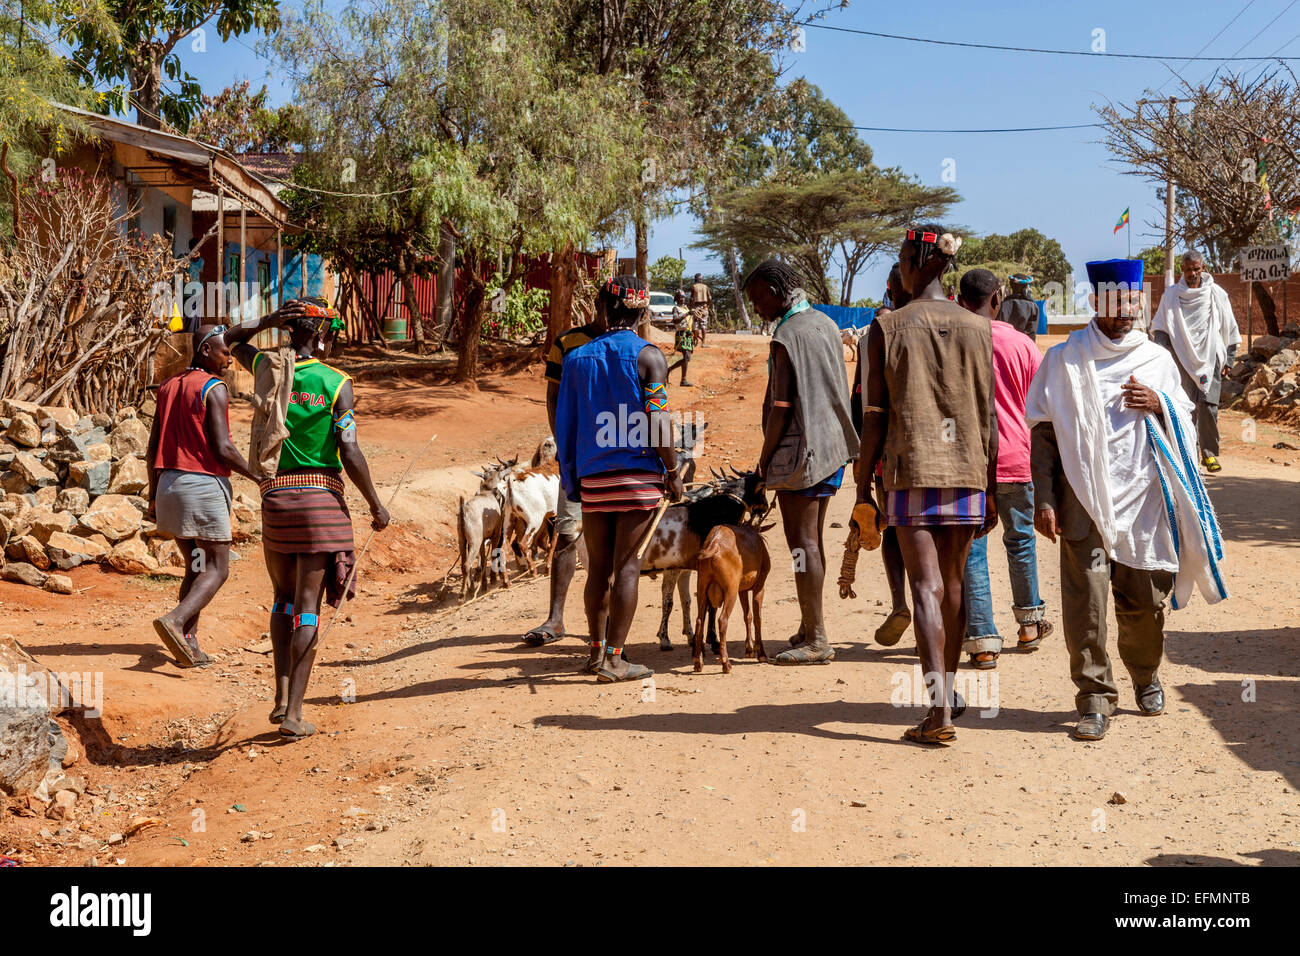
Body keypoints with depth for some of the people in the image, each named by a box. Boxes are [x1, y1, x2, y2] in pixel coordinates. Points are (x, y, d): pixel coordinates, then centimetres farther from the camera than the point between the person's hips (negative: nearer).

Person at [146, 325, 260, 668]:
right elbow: (222, 449, -16)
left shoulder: (168, 387, 14)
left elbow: (152, 449, 14)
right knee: (217, 570, -2)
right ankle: (175, 620, -23)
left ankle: (188, 644, 8)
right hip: (204, 484, -8)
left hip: (170, 484, 8)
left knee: (195, 568, 15)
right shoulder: (214, 388, -9)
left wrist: (153, 495, 19)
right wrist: (260, 478, -5)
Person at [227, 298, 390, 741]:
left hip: (275, 496, 3)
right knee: (308, 606, 0)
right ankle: (294, 712, 0)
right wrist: (375, 504, -1)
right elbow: (349, 452, -11)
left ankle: (282, 692, 11)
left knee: (284, 598, 20)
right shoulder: (337, 383, -7)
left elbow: (232, 339, 25)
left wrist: (270, 319, 9)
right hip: (322, 496, -3)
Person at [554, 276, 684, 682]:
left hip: (592, 477, 4)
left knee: (599, 567, 13)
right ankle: (613, 658, 0)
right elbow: (658, 421, -10)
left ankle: (597, 651, 21)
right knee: (627, 566, -1)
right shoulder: (648, 355, -5)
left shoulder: (577, 357, 7)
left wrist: (571, 477, 17)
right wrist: (673, 472, -1)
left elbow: (565, 424, 9)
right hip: (638, 473, -4)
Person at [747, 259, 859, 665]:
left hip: (801, 450, -9)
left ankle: (816, 640, -3)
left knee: (802, 543, -5)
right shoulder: (827, 325, 11)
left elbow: (781, 406, -17)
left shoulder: (786, 335, -15)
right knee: (812, 540, 15)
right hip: (833, 446, 9)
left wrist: (765, 456, -7)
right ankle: (809, 629, 23)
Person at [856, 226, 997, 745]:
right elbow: (989, 419, 6)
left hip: (911, 473, -3)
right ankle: (948, 690, 31)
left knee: (927, 587, -5)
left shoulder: (887, 329, -3)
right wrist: (991, 488, 13)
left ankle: (938, 710, -15)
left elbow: (875, 419, -4)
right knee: (953, 582, 17)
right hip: (966, 471, 3)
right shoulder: (978, 329, 4)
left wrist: (864, 487, 4)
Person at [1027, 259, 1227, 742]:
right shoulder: (1064, 360, 4)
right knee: (1086, 598, -7)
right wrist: (1044, 499, -5)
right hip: (1084, 498, -2)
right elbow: (1043, 432, 3)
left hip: (1143, 498, 2)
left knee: (1144, 599, 6)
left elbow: (1184, 424, 18)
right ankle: (1094, 698, 4)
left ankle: (1146, 677, 32)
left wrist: (1159, 406, -5)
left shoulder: (1157, 360, 12)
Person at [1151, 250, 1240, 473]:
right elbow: (1159, 327, 9)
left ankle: (1209, 453, -1)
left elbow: (1230, 329, 11)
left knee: (1208, 405, -10)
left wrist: (1229, 360, 8)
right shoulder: (1171, 295, 6)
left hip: (1210, 358, -1)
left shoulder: (1217, 294, 6)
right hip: (1182, 359, 1)